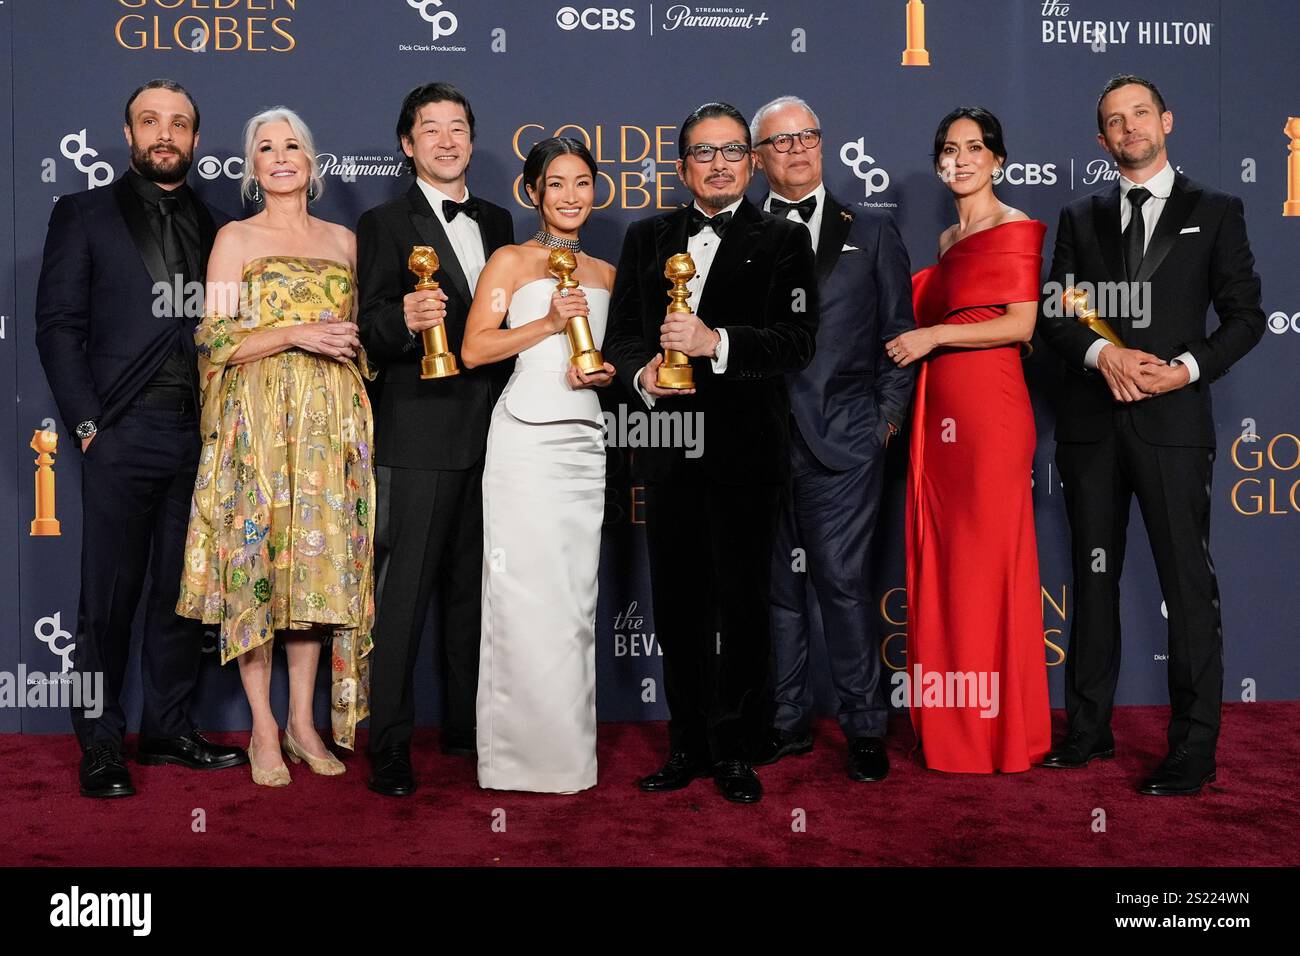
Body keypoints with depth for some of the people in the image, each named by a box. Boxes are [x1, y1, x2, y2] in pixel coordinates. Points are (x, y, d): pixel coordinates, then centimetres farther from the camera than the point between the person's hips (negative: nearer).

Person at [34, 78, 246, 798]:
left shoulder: (216, 227, 15)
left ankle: (168, 729, 21)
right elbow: (57, 326, 0)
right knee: (109, 596, 2)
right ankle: (101, 745, 12)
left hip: (201, 436, 3)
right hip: (123, 435, -3)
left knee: (183, 591, 9)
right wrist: (87, 423, -8)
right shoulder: (84, 215, 6)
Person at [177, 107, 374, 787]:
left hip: (332, 422, 4)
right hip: (258, 419, -3)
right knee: (256, 557, -4)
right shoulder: (236, 239, 4)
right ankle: (263, 728, 5)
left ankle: (303, 720, 12)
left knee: (318, 559, 3)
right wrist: (296, 334, -15)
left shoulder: (344, 241, 15)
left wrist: (355, 342, 2)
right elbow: (215, 341, -4)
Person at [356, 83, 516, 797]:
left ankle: (466, 726, 25)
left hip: (488, 431, 6)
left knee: (471, 588, 14)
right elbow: (371, 331, -9)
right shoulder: (384, 225, -1)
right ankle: (388, 747, 3)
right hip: (419, 436, -5)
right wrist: (405, 320, -29)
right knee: (404, 592, -4)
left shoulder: (497, 222, 15)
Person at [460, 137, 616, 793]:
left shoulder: (604, 272, 17)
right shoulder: (510, 261, 4)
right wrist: (547, 324, -13)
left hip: (585, 442, 5)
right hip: (525, 439, -5)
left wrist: (606, 371, 1)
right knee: (528, 594, -6)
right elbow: (474, 348, -4)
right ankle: (527, 748, 4)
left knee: (577, 594, 5)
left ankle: (570, 744, 14)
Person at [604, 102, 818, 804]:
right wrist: (643, 372, -9)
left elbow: (797, 341, -11)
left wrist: (715, 343, -24)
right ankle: (687, 745, 23)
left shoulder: (782, 241, 2)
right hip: (669, 450, 4)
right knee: (677, 606, 10)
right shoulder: (647, 239, 14)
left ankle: (733, 751, 16)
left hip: (746, 450, -3)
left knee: (742, 606, 3)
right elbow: (620, 332, 12)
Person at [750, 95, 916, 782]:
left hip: (843, 441, -2)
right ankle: (787, 722, 20)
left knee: (843, 583, -4)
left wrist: (887, 418, 1)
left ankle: (864, 726, 8)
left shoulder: (872, 233, 12)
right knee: (776, 587, 8)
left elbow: (900, 333, 10)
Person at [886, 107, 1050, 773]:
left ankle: (999, 729, 6)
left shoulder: (1016, 229, -3)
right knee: (940, 555, 6)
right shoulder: (946, 238, 20)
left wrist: (932, 336, -11)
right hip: (937, 408, 7)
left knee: (986, 554, -4)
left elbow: (1021, 324, -11)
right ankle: (948, 725, 15)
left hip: (988, 405, -7)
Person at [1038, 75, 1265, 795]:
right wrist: (1102, 354, -11)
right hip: (1092, 424, 3)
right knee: (1093, 576, 10)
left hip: (1172, 420, -3)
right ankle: (1089, 729, 19)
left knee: (1188, 584, -3)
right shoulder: (1082, 218, 14)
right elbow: (1053, 315, 7)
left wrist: (1188, 368, -12)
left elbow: (1245, 315, 3)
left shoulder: (1215, 212, 7)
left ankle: (1193, 749, 3)